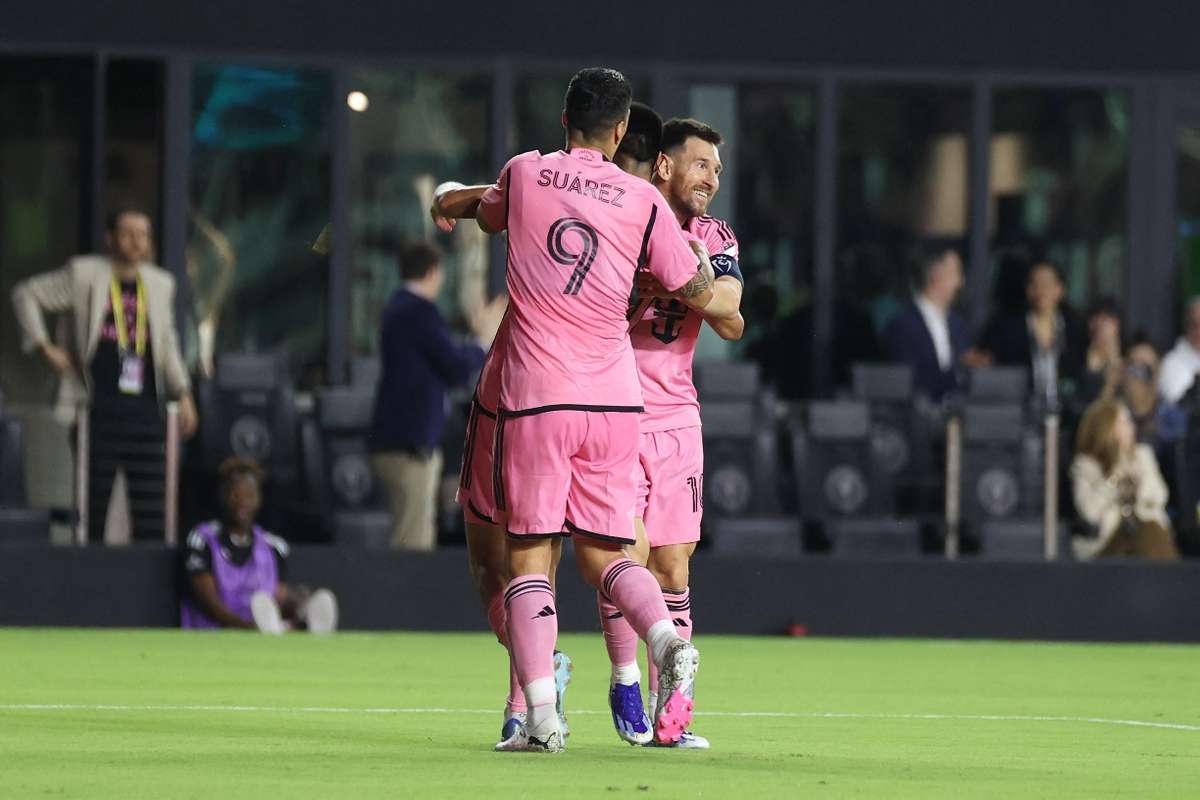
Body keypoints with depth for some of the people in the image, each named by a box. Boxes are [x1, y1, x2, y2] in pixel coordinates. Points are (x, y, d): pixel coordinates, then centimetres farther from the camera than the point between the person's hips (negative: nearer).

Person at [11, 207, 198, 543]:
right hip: (99, 411, -3)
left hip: (146, 411, 4)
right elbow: (27, 294, 7)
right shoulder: (85, 274, 0)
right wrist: (45, 347, 1)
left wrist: (183, 394, 16)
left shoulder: (160, 284, 13)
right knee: (91, 507, 0)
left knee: (152, 515, -1)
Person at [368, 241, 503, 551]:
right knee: (413, 544, -11)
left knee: (421, 538, 15)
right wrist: (483, 339, 2)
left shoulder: (398, 309, 15)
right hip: (412, 444, -10)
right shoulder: (421, 313, -15)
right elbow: (459, 370, -15)